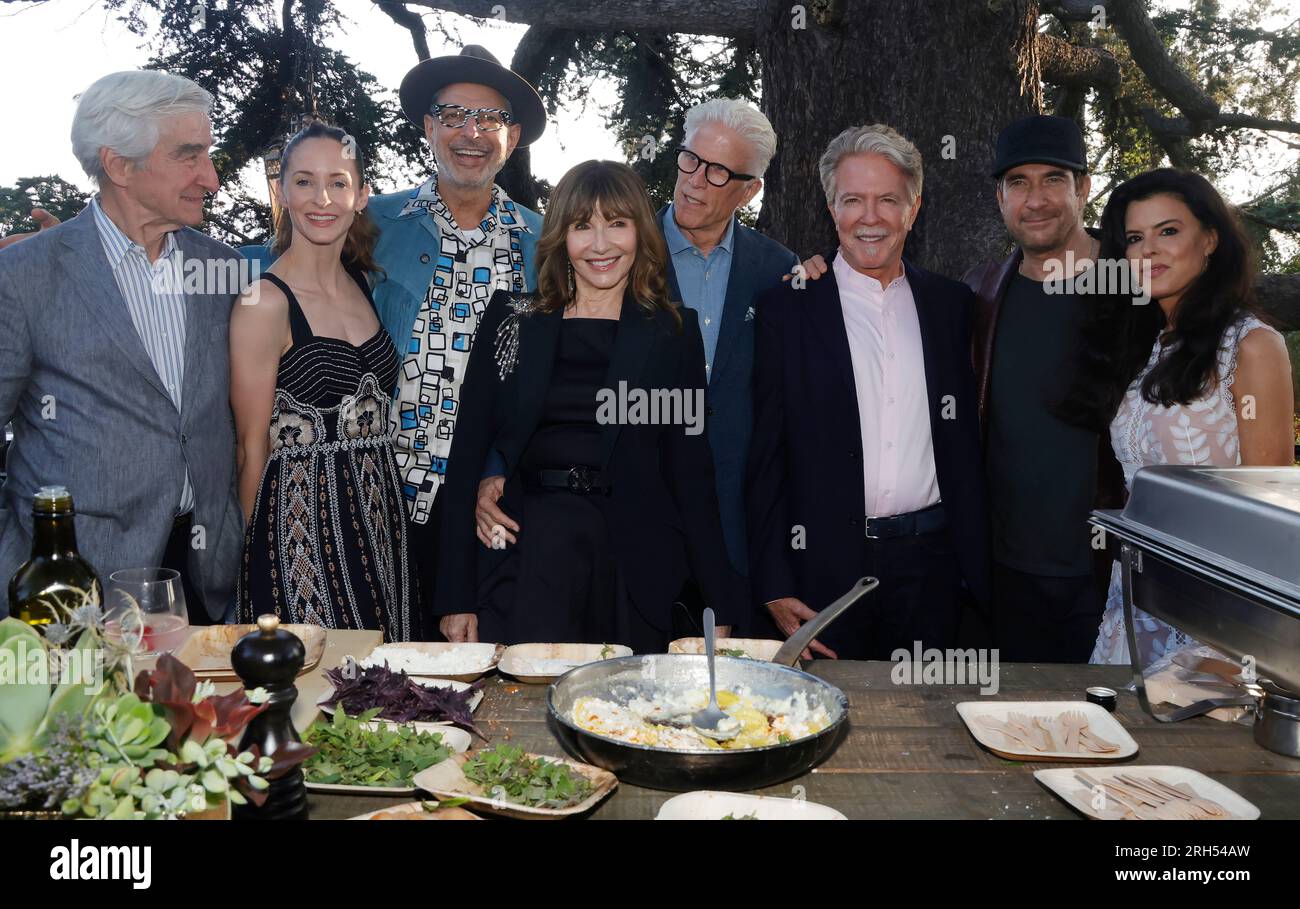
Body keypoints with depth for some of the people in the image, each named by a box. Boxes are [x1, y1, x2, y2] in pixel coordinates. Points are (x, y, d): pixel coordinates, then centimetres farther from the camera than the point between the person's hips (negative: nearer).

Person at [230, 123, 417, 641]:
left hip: (380, 523, 6)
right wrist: (254, 552, -4)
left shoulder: (364, 284, 10)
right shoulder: (264, 302, -10)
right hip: (302, 527, -6)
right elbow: (252, 447, -7)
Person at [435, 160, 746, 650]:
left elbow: (689, 469, 6)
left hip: (631, 562, 0)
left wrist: (723, 603, 1)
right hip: (518, 549, 0)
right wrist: (456, 595, 0)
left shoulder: (674, 333, 6)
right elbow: (468, 451, 5)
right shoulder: (511, 317, 6)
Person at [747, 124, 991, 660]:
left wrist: (977, 565, 6)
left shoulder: (952, 304, 8)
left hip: (930, 565, 3)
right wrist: (775, 586, -8)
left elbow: (968, 441, 10)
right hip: (825, 568, -2)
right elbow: (766, 454, -3)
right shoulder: (788, 307, -2)